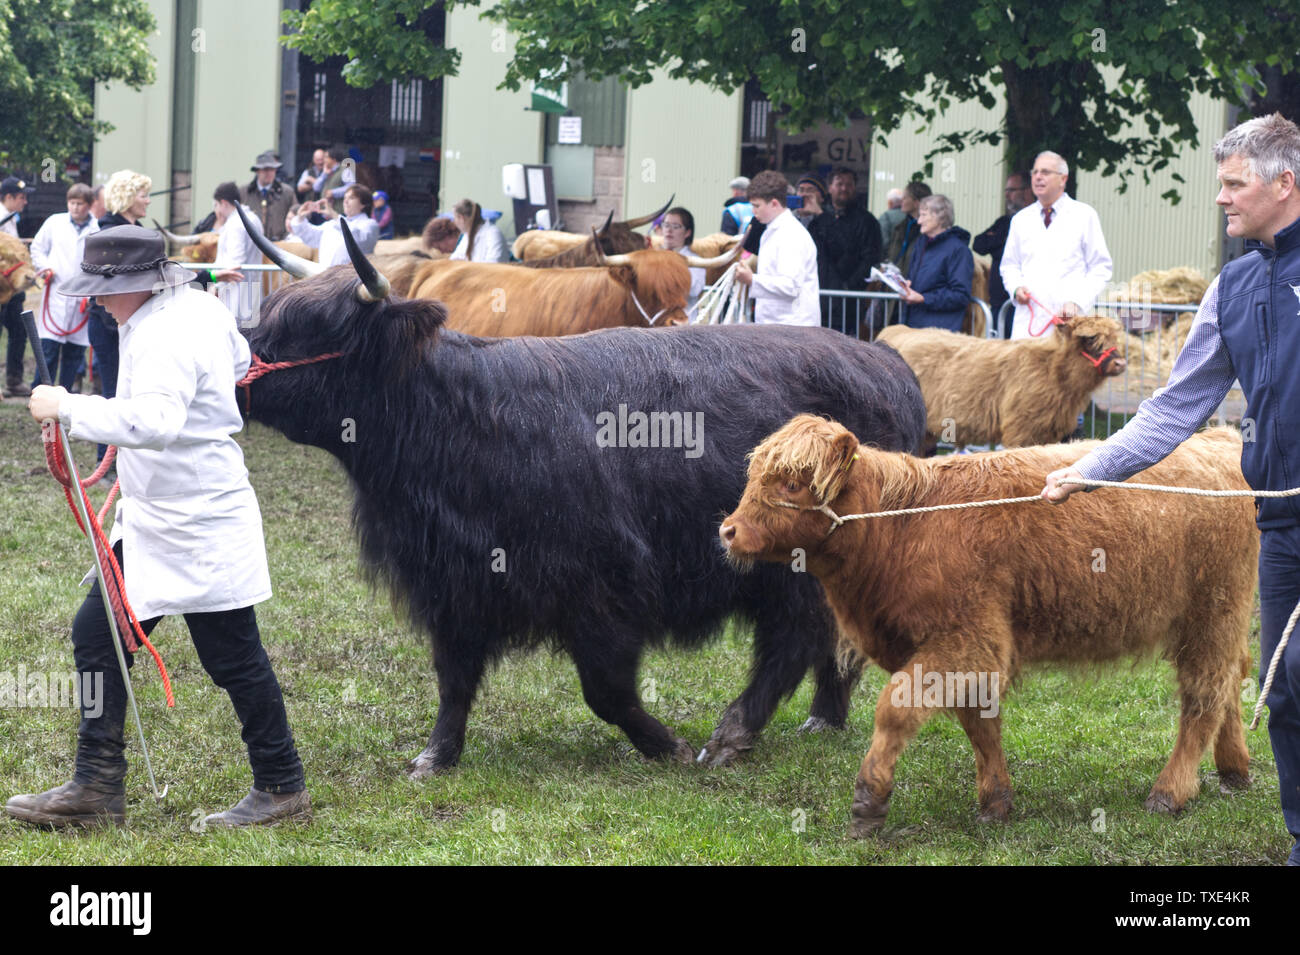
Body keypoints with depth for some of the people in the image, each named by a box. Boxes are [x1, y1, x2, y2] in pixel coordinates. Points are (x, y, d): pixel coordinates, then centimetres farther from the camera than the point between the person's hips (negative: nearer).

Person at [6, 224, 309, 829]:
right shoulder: (200, 308, 6)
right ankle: (96, 790, 14)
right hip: (151, 524, 11)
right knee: (97, 635, 10)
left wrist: (69, 408, -36)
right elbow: (239, 359, 25)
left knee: (234, 659, 1)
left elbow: (154, 422, -40)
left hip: (199, 526, -11)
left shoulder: (164, 338, -24)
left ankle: (282, 790, 15)